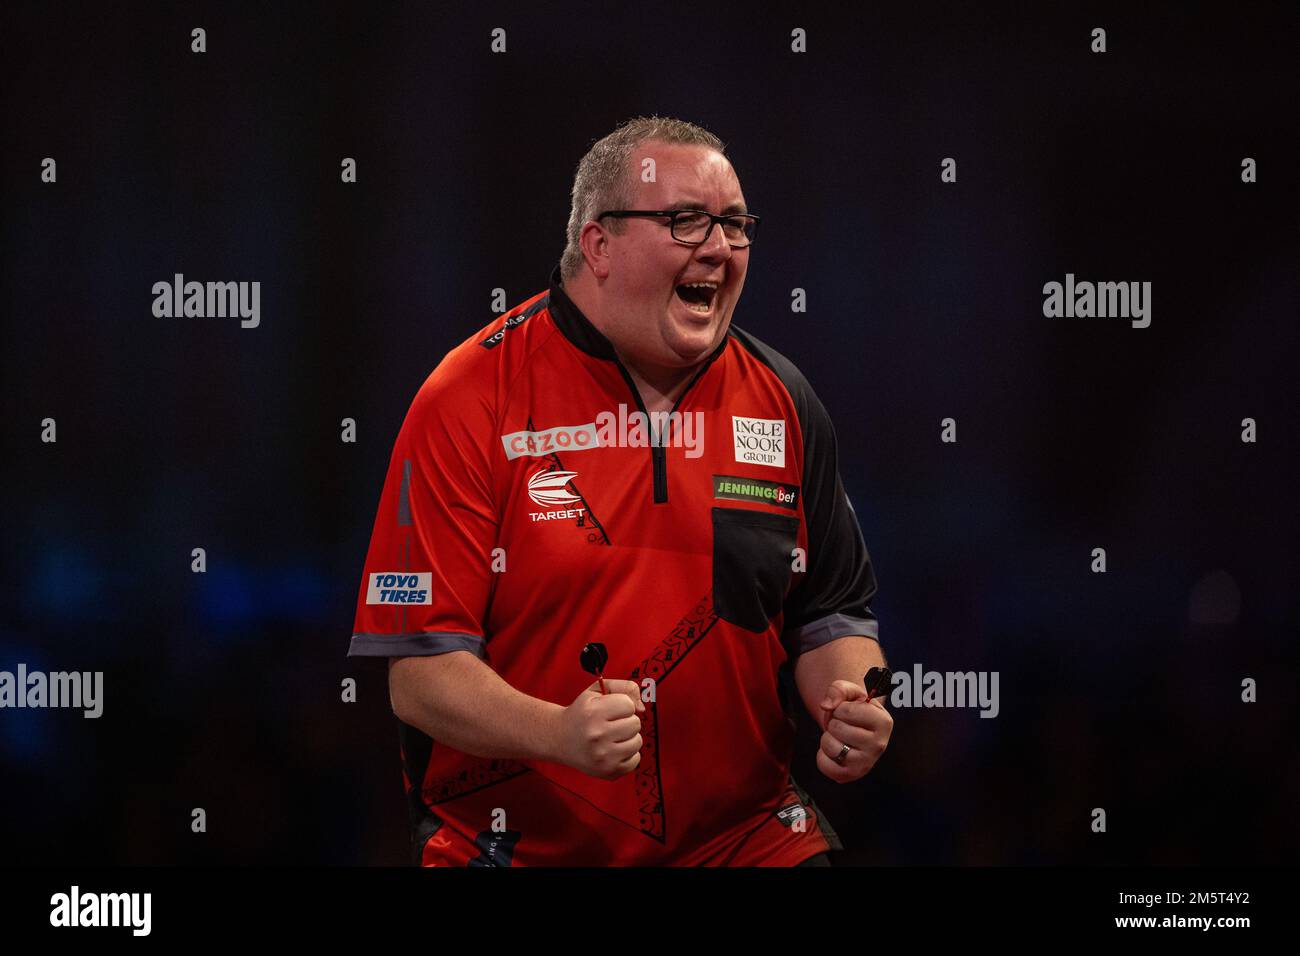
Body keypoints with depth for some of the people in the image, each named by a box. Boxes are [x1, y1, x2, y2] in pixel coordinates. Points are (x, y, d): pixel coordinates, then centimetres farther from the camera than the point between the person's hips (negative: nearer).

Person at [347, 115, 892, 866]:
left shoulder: (782, 403, 6)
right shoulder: (470, 401, -9)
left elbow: (832, 614, 15)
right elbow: (420, 671, -13)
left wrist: (851, 708, -7)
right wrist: (558, 733, -29)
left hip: (747, 834, 2)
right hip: (517, 845, -2)